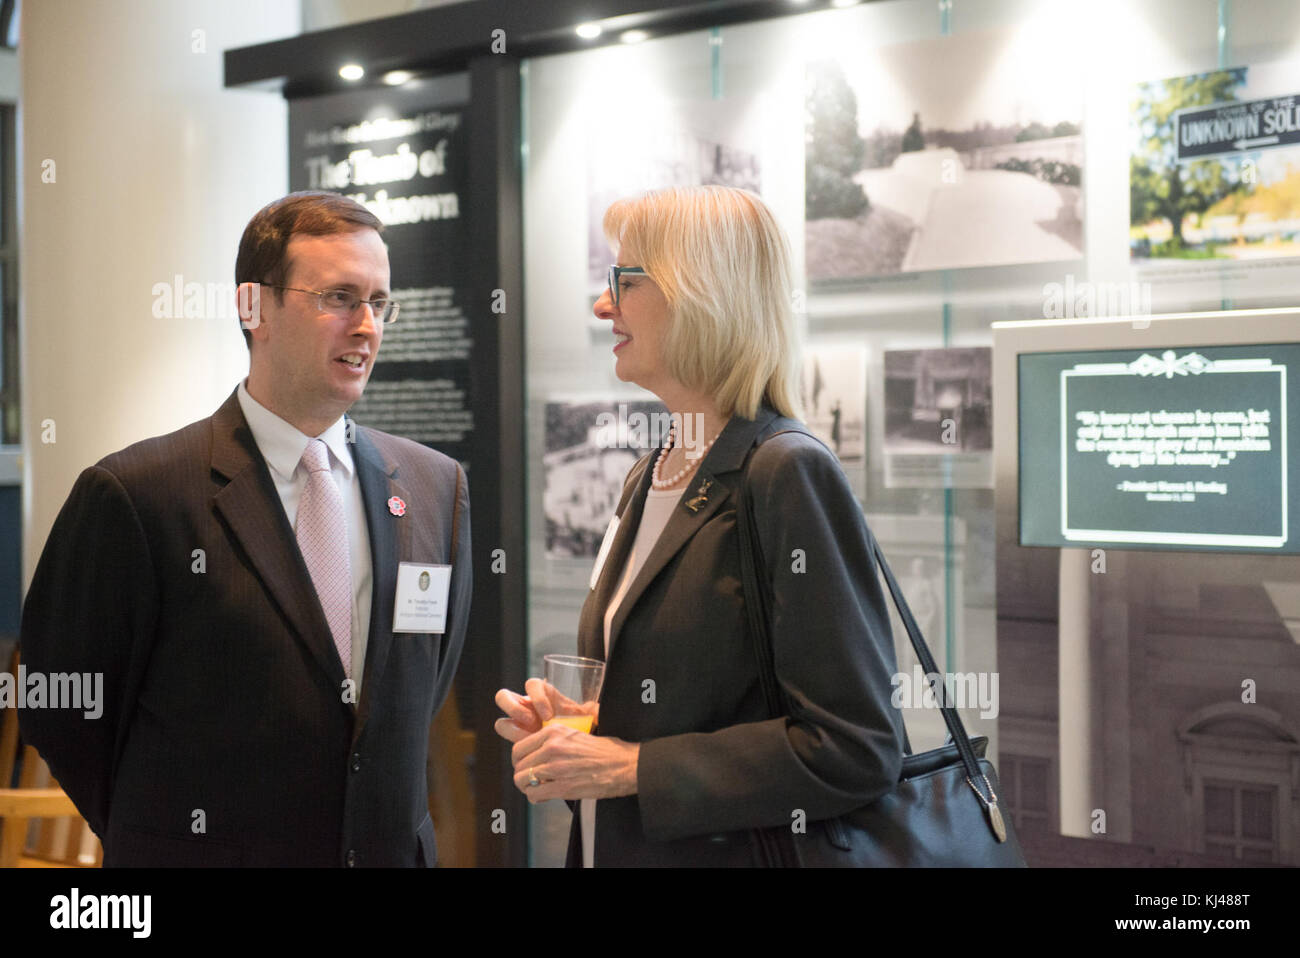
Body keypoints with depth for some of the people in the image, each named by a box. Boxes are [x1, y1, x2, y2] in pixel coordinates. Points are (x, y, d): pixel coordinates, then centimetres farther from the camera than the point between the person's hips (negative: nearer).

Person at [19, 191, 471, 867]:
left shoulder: (437, 487, 2)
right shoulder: (136, 495, -13)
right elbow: (60, 711, -8)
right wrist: (171, 830, -2)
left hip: (393, 847, 4)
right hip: (199, 853, -4)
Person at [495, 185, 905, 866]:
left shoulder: (789, 475, -17)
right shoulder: (648, 479, 8)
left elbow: (856, 750, -22)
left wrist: (631, 766, -20)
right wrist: (565, 723, -2)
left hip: (729, 849, -7)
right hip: (613, 849, 8)